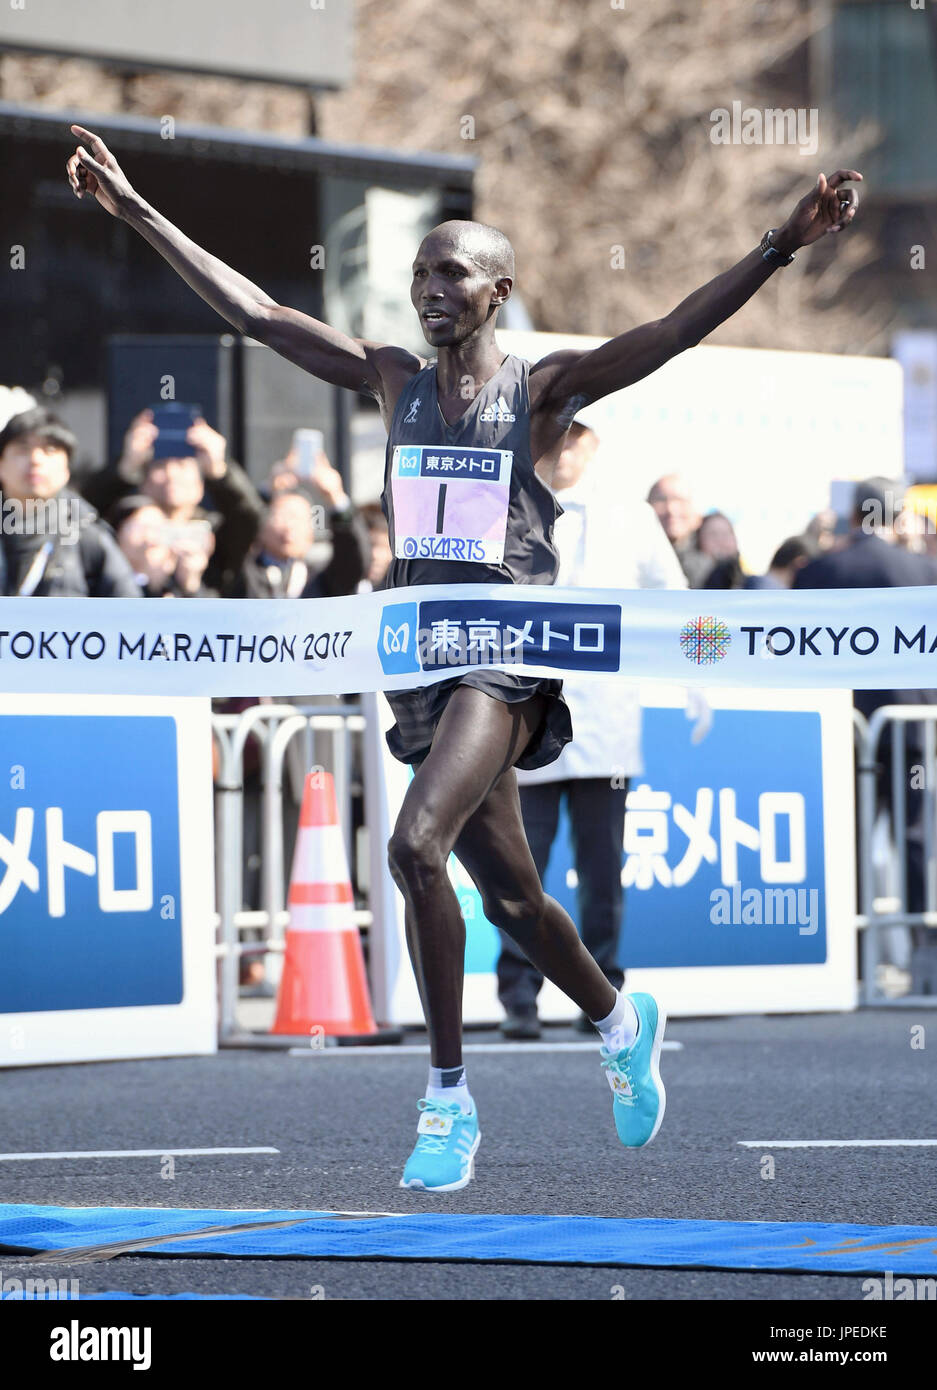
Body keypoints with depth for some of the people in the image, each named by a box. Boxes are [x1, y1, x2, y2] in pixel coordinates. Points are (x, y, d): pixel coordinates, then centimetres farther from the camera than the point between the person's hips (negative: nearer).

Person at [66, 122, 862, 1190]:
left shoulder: (542, 388, -1)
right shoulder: (395, 381, 11)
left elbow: (673, 332, -13)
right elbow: (253, 312, 11)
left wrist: (781, 246, -25)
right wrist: (136, 212, 8)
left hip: (507, 650, -6)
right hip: (419, 652, 6)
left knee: (417, 844, -25)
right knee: (508, 892, 14)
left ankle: (448, 1100, -17)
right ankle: (619, 1022, 41)